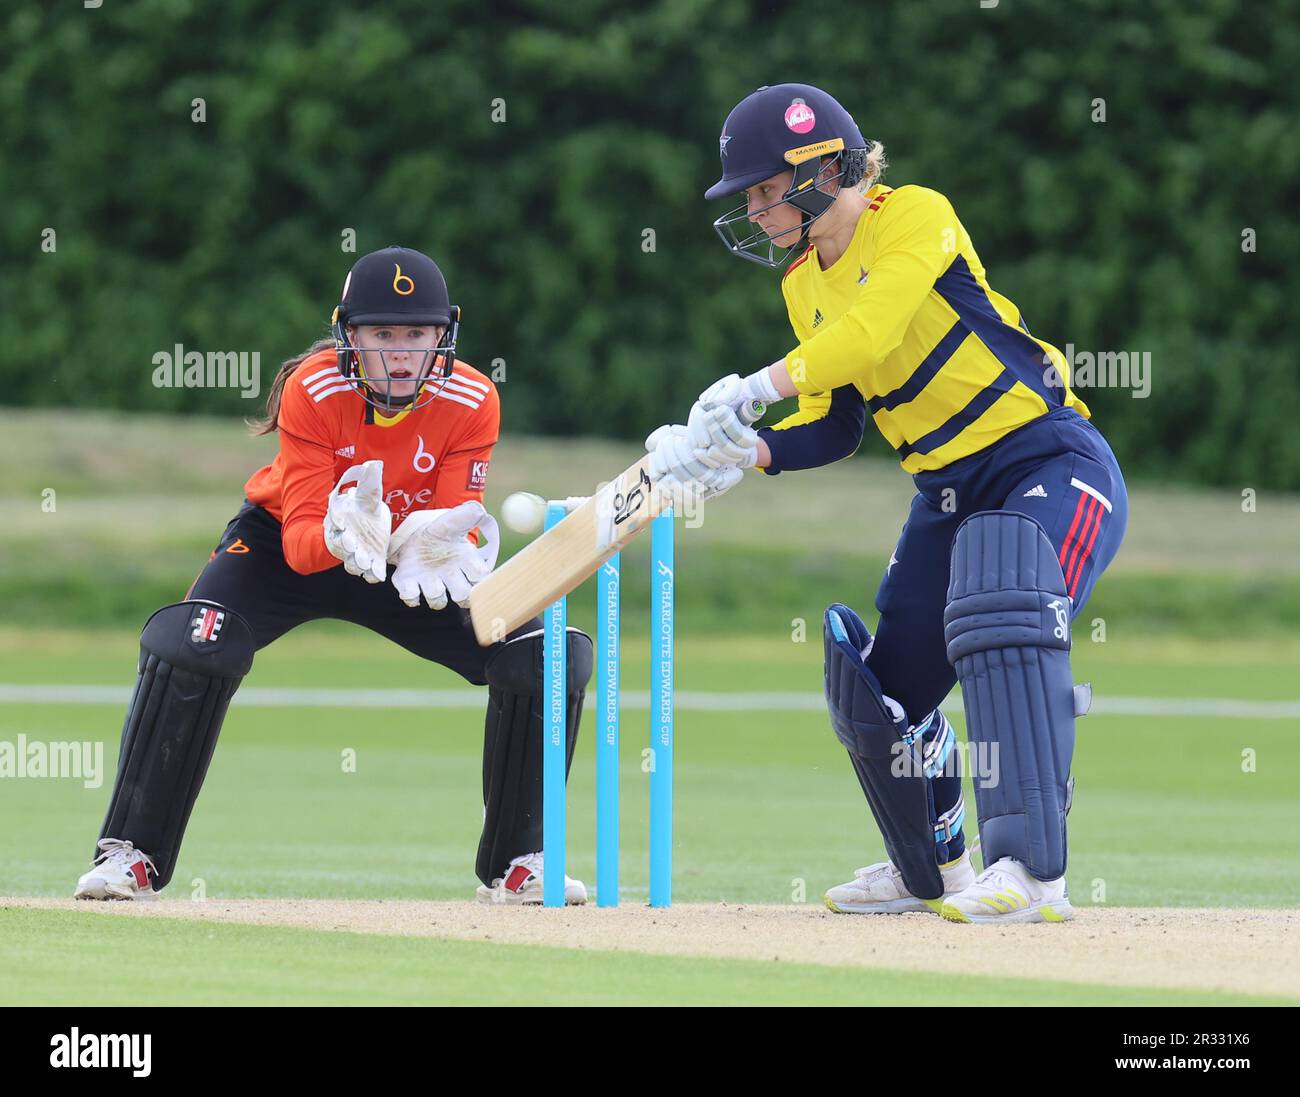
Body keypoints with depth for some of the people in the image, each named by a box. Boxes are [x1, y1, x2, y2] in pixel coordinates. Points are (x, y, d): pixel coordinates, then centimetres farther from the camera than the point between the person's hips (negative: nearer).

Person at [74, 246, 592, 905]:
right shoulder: (313, 390, -29)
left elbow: (458, 525, -25)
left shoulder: (471, 401, -24)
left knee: (548, 655, -16)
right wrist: (340, 535, -57)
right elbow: (299, 540, -34)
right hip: (292, 547, -2)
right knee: (188, 649, -30)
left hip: (409, 557, 2)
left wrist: (438, 548, -50)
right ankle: (131, 856, -17)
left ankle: (514, 865, 2)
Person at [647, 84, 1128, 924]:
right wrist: (749, 451, -7)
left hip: (1051, 461, -9)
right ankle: (933, 869, 31)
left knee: (1007, 623, -33)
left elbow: (869, 331, -30)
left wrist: (754, 388, -37)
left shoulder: (915, 218, -14)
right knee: (876, 687, 7)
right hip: (949, 492, 9)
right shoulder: (804, 286, 10)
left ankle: (1033, 867, -38)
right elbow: (836, 424, 11)